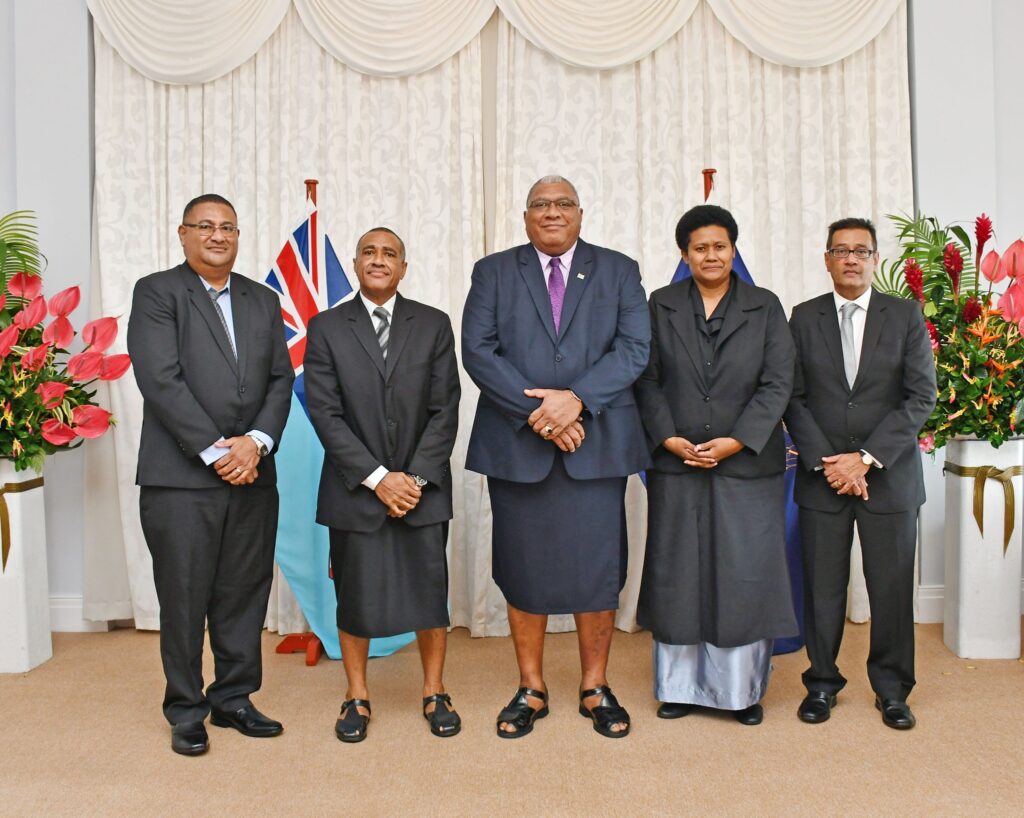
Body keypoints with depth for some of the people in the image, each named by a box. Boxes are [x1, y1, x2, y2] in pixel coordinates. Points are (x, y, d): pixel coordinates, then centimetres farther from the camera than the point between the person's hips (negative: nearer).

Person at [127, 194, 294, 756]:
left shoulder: (263, 300, 15)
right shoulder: (156, 292, 0)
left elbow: (281, 380, 8)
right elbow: (161, 380, -10)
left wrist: (256, 441, -8)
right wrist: (214, 451, -14)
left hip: (253, 475, 5)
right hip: (180, 477, -4)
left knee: (245, 595, 10)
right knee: (184, 599, 5)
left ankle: (233, 699, 26)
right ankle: (185, 711, 21)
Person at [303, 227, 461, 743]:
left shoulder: (434, 325, 4)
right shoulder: (325, 328, 2)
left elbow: (445, 410, 0)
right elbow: (325, 414, -5)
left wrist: (416, 477, -9)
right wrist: (376, 478, -12)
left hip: (422, 488, 1)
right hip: (356, 489, 0)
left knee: (429, 591, 7)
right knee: (355, 596, 7)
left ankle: (434, 692, 25)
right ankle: (357, 697, 26)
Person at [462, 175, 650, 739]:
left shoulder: (619, 271, 11)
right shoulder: (493, 272, 10)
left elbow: (633, 348, -1)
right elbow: (478, 351, -2)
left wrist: (576, 399, -15)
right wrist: (535, 409, -14)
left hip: (595, 444, 0)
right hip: (516, 444, 0)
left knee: (597, 568, 4)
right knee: (523, 571, 7)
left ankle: (596, 688, 21)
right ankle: (530, 691, 22)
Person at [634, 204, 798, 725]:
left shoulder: (765, 308, 6)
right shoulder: (661, 307, 7)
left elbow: (778, 384, -2)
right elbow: (648, 381, 2)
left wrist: (735, 441, -13)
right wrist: (670, 439, -11)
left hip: (748, 465, 0)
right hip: (676, 465, 1)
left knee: (747, 575, 3)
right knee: (678, 574, 5)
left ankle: (743, 688, 18)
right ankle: (680, 685, 19)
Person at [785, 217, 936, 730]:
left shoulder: (905, 316, 4)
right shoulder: (803, 318, 6)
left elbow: (921, 396, -3)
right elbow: (793, 398, 1)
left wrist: (867, 458, -12)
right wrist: (825, 462, -9)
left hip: (890, 475, 0)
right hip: (822, 476, 1)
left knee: (892, 587, 6)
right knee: (822, 586, 6)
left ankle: (892, 689, 23)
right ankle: (822, 683, 22)